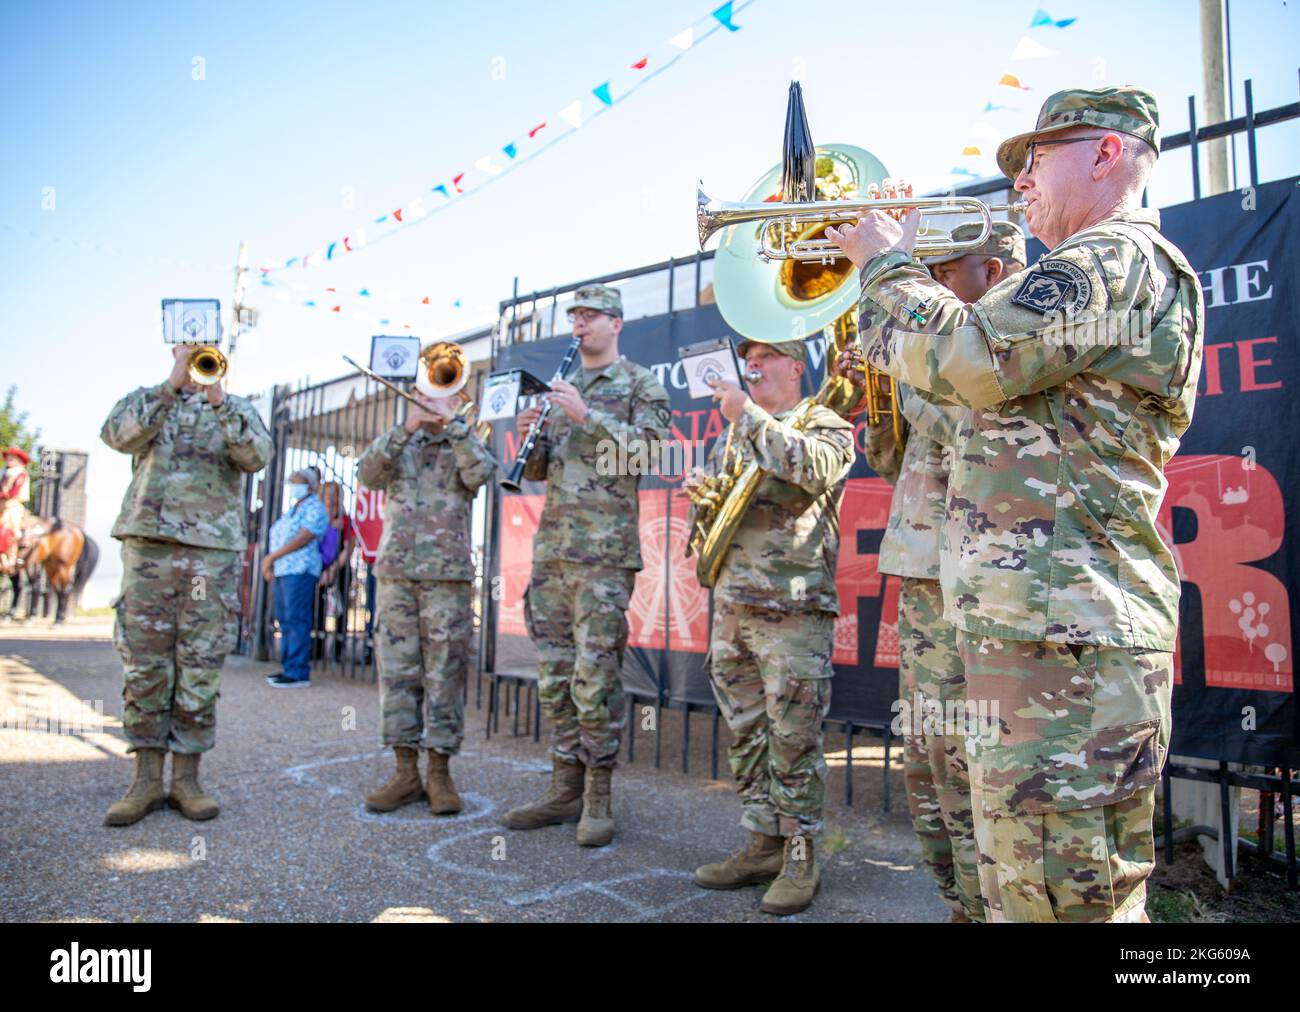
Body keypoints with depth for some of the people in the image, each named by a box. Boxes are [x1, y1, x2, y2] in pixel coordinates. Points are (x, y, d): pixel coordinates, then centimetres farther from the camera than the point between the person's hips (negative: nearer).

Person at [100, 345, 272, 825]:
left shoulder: (237, 408, 13)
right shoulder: (147, 399, 16)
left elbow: (256, 457, -7)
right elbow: (118, 434, -6)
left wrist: (218, 400, -14)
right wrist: (171, 384, -10)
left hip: (212, 550, -1)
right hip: (147, 543, 1)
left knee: (200, 668, 1)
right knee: (143, 665, 2)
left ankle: (186, 779, 10)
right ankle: (146, 780, 11)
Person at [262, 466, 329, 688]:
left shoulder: (315, 508, -6)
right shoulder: (294, 509, 21)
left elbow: (302, 540, -16)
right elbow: (280, 539, 21)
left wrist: (271, 557, -14)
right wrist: (270, 564, 8)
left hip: (300, 571, -9)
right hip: (283, 570, 9)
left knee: (296, 621, -11)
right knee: (285, 620, 9)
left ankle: (298, 674, -12)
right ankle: (290, 669, 13)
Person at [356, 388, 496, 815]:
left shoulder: (467, 443, 11)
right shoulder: (398, 444, 17)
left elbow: (479, 474, -11)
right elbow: (368, 473, -2)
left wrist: (452, 424, -13)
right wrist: (405, 429, -11)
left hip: (448, 576, -2)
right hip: (396, 574, 3)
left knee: (444, 675, -2)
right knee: (397, 672, 2)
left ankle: (439, 772, 5)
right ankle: (405, 772, 9)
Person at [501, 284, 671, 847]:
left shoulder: (640, 383, 4)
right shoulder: (561, 388, 22)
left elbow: (656, 447, -11)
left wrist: (586, 416, -16)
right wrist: (530, 437, 2)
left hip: (604, 551, -6)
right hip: (550, 548, 7)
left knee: (595, 676, -7)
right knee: (554, 676, 8)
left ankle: (598, 797, 5)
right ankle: (565, 788, 18)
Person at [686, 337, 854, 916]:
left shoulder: (825, 424, 2)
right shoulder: (731, 439, 22)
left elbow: (812, 469, -22)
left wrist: (748, 414, -16)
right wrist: (701, 494, 3)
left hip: (794, 608, -7)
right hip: (730, 606, 7)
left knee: (793, 739, -2)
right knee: (745, 735, 11)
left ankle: (800, 858, 10)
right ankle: (763, 845, 23)